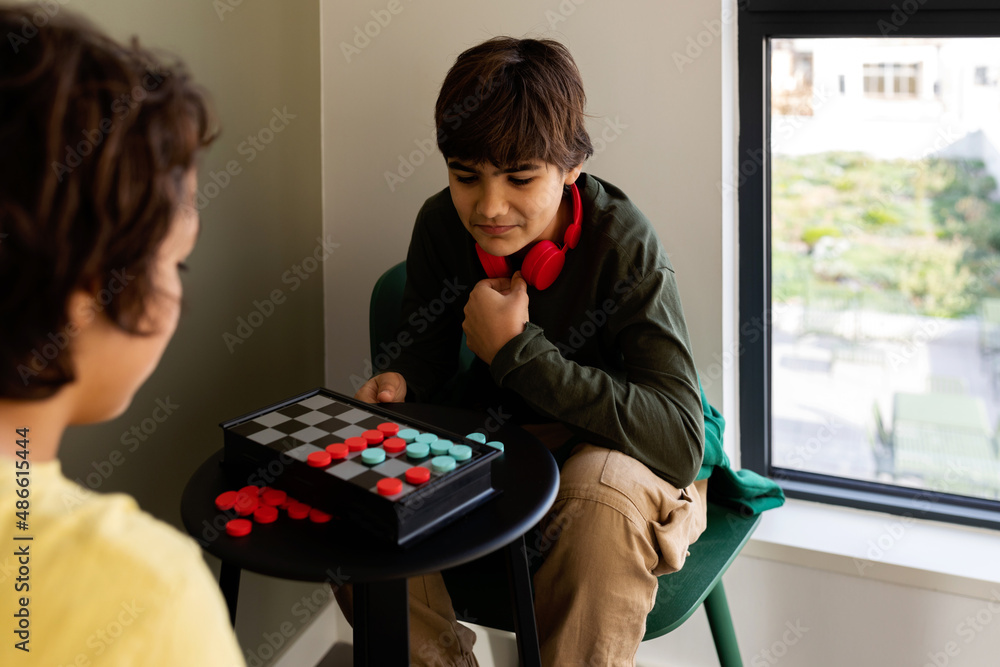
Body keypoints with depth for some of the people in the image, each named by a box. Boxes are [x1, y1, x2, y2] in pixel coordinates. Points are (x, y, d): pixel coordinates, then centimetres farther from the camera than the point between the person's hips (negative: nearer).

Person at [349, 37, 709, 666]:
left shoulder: (621, 241, -24)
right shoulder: (441, 225, -9)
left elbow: (680, 440, -31)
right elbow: (428, 349, 8)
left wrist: (516, 349, -30)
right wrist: (397, 383, -18)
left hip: (619, 454, -4)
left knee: (605, 492, -38)